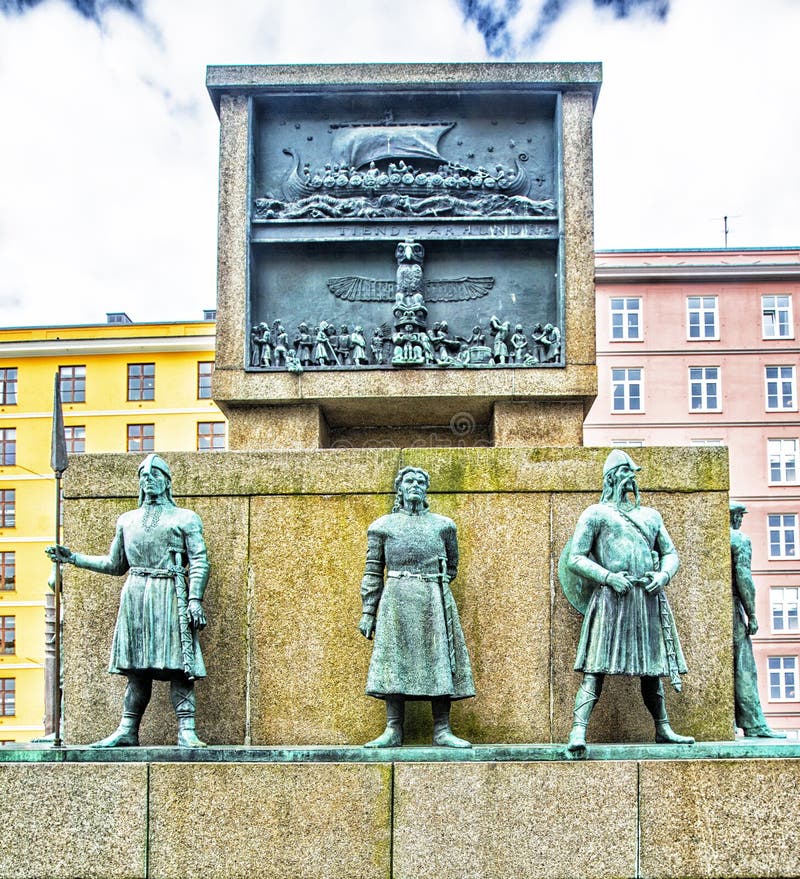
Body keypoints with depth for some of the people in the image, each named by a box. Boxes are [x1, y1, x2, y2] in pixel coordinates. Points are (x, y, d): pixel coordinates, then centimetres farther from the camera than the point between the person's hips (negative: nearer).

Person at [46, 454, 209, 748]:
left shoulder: (185, 519, 7)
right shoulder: (127, 521, 20)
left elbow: (199, 563, 0)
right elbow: (114, 564, 26)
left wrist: (195, 599, -13)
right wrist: (73, 558, 19)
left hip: (171, 595, -4)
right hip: (134, 595, 4)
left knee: (178, 664, -8)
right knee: (136, 667, 4)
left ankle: (186, 731, -10)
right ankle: (127, 730, 6)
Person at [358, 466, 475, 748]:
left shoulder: (443, 525, 13)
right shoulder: (383, 526, 10)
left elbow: (452, 567, 23)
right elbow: (373, 572, 7)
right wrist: (368, 612, 2)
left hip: (434, 601, 1)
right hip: (396, 601, -1)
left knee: (439, 659, -3)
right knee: (394, 660, -5)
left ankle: (442, 731, -1)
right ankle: (393, 730, -3)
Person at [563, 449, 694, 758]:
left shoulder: (650, 516, 21)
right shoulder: (596, 514, 5)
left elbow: (670, 554, 21)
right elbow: (575, 558, 0)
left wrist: (663, 576, -1)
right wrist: (608, 577, -14)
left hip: (649, 599, 5)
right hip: (611, 597, -5)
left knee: (651, 667, 13)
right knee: (595, 668, -13)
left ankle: (663, 729, 24)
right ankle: (578, 732, -19)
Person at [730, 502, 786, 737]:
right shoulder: (740, 540, -6)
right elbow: (744, 578, -14)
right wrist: (752, 614, -10)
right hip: (732, 608, -6)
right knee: (743, 667, -5)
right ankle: (754, 724, -6)